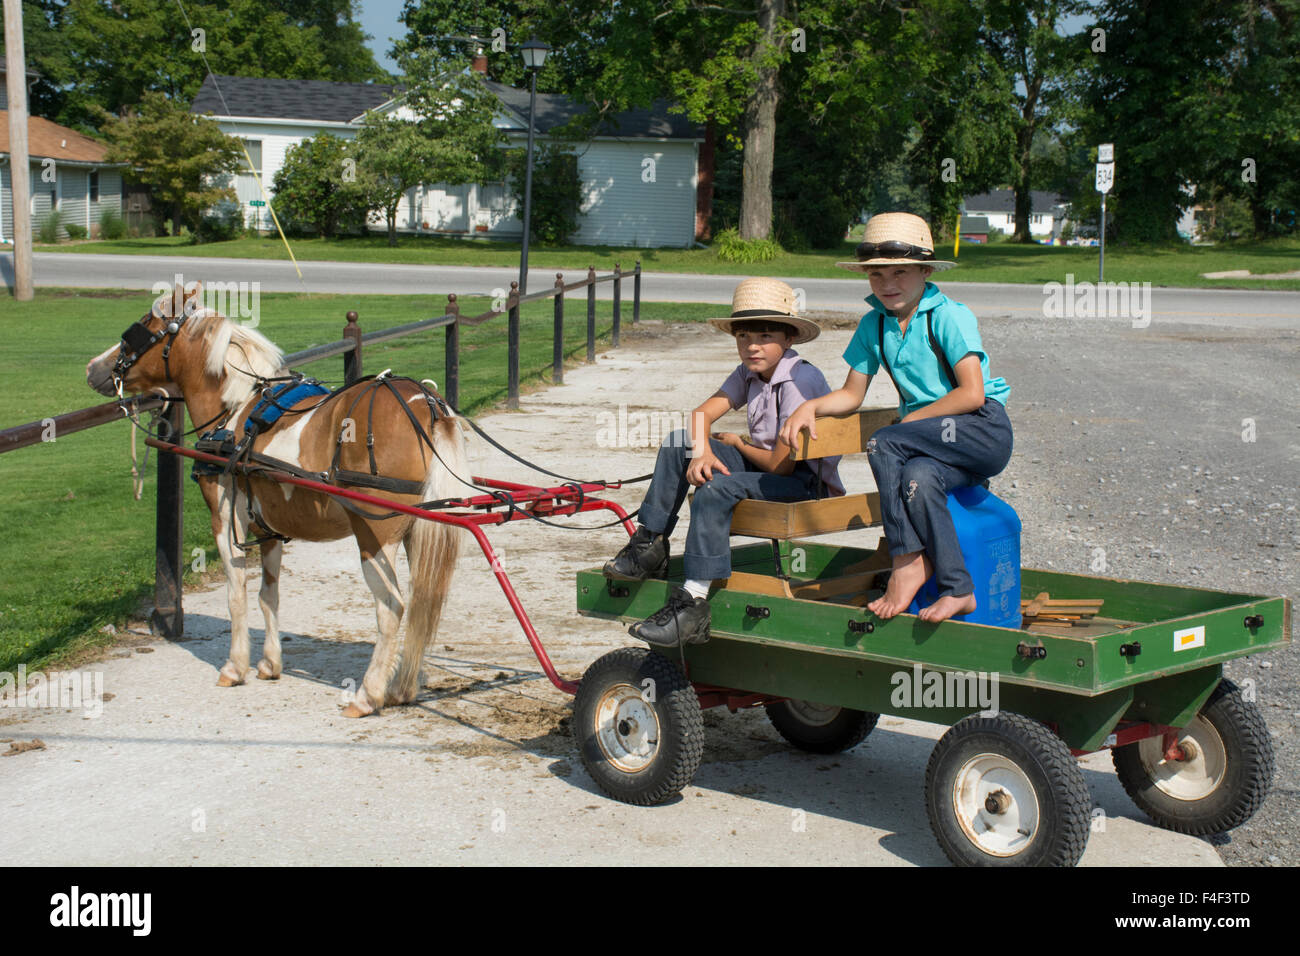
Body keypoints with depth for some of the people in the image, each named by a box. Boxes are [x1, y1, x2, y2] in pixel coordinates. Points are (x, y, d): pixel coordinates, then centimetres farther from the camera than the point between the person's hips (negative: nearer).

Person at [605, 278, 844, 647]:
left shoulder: (800, 380, -22)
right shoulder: (749, 372, 5)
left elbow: (781, 464, -23)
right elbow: (703, 413, 5)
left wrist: (735, 443, -5)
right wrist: (703, 451, -18)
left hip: (806, 483, -9)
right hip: (765, 463, 9)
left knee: (715, 489, -32)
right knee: (677, 443, 2)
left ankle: (693, 605, -33)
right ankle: (650, 546, 6)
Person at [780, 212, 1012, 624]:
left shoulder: (950, 316, -9)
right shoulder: (873, 325, 9)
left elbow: (972, 394, -16)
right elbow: (851, 394, 15)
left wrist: (912, 419, -13)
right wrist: (809, 406, -4)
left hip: (984, 431, -5)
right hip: (936, 441, 5)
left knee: (884, 444, -27)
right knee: (918, 479, -31)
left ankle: (907, 560, -20)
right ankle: (957, 590, -25)